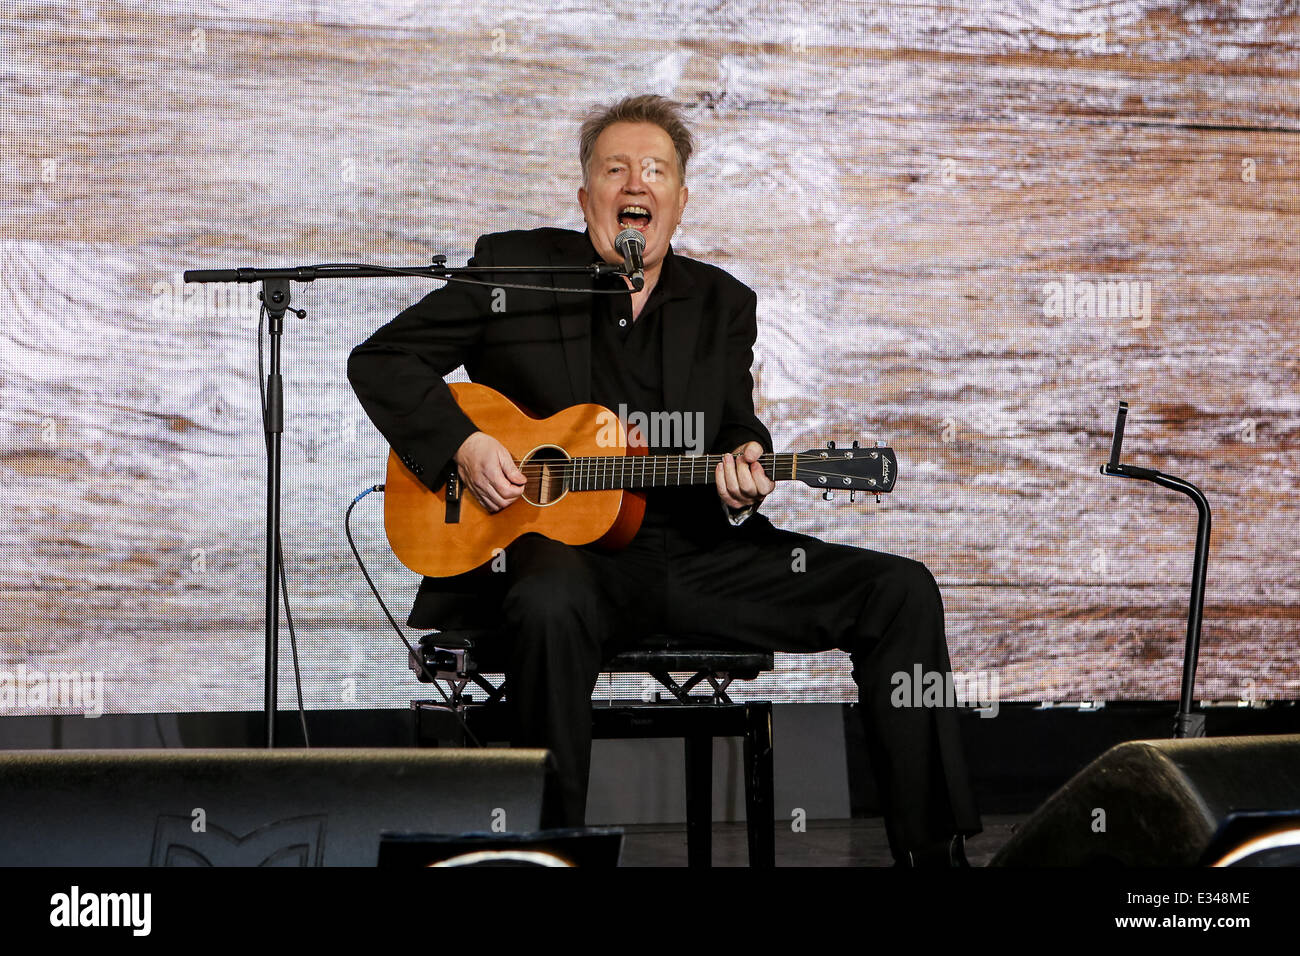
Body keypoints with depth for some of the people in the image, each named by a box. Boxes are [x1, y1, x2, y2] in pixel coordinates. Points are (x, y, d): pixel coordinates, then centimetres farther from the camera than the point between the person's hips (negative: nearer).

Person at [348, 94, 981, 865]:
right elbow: (380, 361, 4)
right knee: (552, 607, -42)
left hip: (693, 550, 4)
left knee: (901, 592, -11)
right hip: (563, 548, -3)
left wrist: (743, 463, -8)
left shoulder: (724, 304, 13)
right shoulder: (514, 268, 4)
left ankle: (930, 847, -6)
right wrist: (463, 444, -12)